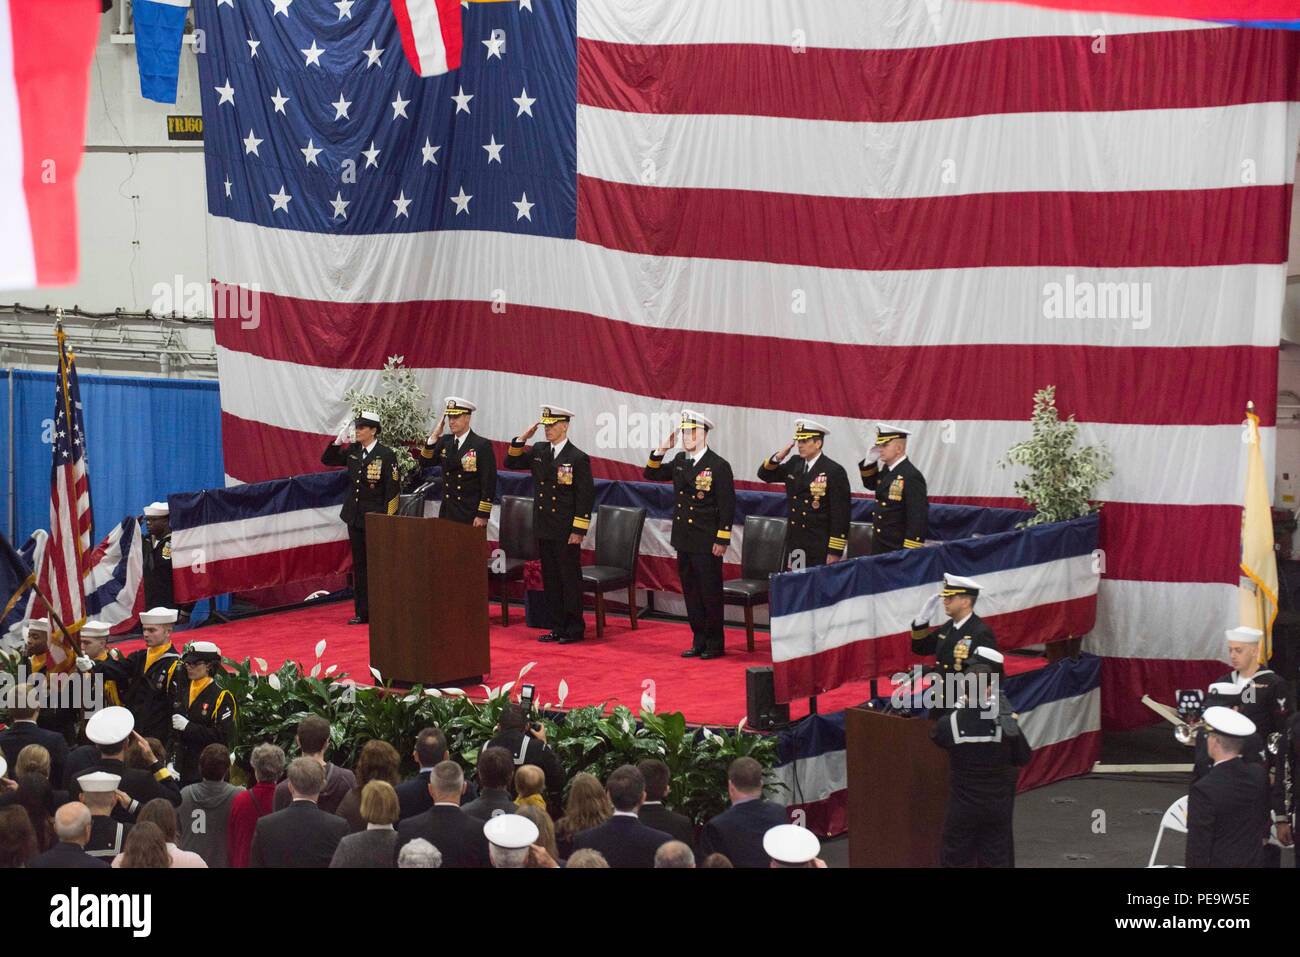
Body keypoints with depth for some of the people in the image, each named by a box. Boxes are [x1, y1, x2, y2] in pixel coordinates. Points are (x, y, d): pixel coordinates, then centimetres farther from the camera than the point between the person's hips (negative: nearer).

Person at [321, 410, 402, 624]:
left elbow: (393, 488, -11)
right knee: (359, 565, 9)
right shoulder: (352, 450, 6)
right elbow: (327, 460, 14)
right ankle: (362, 612, 14)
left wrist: (387, 518, -14)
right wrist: (338, 441, -2)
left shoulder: (386, 454, -10)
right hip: (355, 517, 6)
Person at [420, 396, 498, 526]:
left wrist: (483, 515, -14)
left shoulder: (482, 445, -8)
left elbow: (489, 483, -10)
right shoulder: (444, 441, 10)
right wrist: (435, 436, -8)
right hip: (447, 513, 5)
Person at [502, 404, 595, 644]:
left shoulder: (578, 458, -9)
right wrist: (523, 438, -2)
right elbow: (510, 463, 11)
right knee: (550, 579, 10)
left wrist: (578, 531, -14)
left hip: (566, 532, -6)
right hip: (543, 529, 6)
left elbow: (586, 497, -10)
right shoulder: (538, 451, 8)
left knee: (570, 579, 0)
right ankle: (557, 627, 18)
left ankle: (575, 629, 9)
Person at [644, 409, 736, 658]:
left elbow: (728, 506, -12)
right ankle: (699, 641, 19)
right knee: (691, 592, 11)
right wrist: (661, 450, 0)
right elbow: (650, 474, 16)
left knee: (710, 592, 1)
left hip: (707, 544, -7)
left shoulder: (719, 465, -11)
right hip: (684, 541, 7)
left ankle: (715, 644, 11)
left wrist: (722, 541, -14)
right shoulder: (680, 462, 9)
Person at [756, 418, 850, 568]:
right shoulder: (794, 464, 8)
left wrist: (835, 551, -15)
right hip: (793, 544, 6)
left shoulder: (834, 471, -11)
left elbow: (840, 514, -12)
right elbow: (765, 474, 18)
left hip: (819, 548, -6)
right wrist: (778, 458, -4)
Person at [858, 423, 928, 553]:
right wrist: (869, 461, 9)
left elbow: (918, 518, -22)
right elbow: (870, 484, 29)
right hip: (879, 547, 9)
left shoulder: (911, 476, -19)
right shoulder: (886, 469, 8)